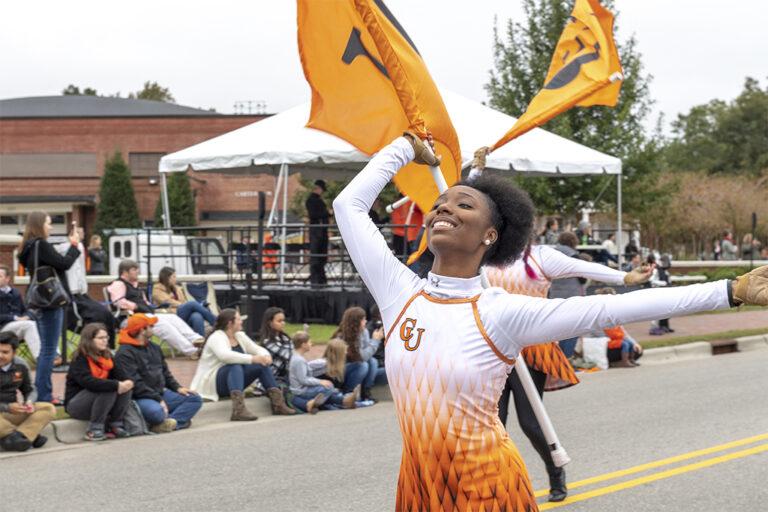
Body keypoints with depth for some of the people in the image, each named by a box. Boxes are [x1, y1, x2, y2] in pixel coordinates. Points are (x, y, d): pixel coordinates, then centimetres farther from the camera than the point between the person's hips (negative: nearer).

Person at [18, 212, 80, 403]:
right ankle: (44, 396, -4)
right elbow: (64, 263, -15)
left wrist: (72, 245, 9)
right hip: (51, 303, -10)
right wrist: (74, 245, -1)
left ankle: (42, 392, 20)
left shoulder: (30, 248, 13)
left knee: (46, 350, 16)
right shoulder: (42, 245, -16)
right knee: (49, 351, -6)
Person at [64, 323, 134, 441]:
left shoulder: (107, 356, 5)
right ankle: (94, 430, -23)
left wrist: (127, 382, -27)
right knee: (108, 390, -31)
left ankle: (115, 425, -7)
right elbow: (88, 382, -33)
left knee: (125, 387, -15)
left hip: (101, 400, 7)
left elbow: (119, 374, -2)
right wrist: (116, 385, -35)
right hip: (75, 405, -7)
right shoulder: (80, 359, -18)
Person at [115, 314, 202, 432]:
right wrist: (158, 399, -21)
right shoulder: (125, 354, -12)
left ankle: (169, 422, -22)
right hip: (140, 398, -9)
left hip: (161, 393, 9)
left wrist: (177, 387, 7)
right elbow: (135, 384, -19)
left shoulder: (154, 348, 18)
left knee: (195, 399, -2)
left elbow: (165, 373, 24)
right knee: (156, 411, -40)